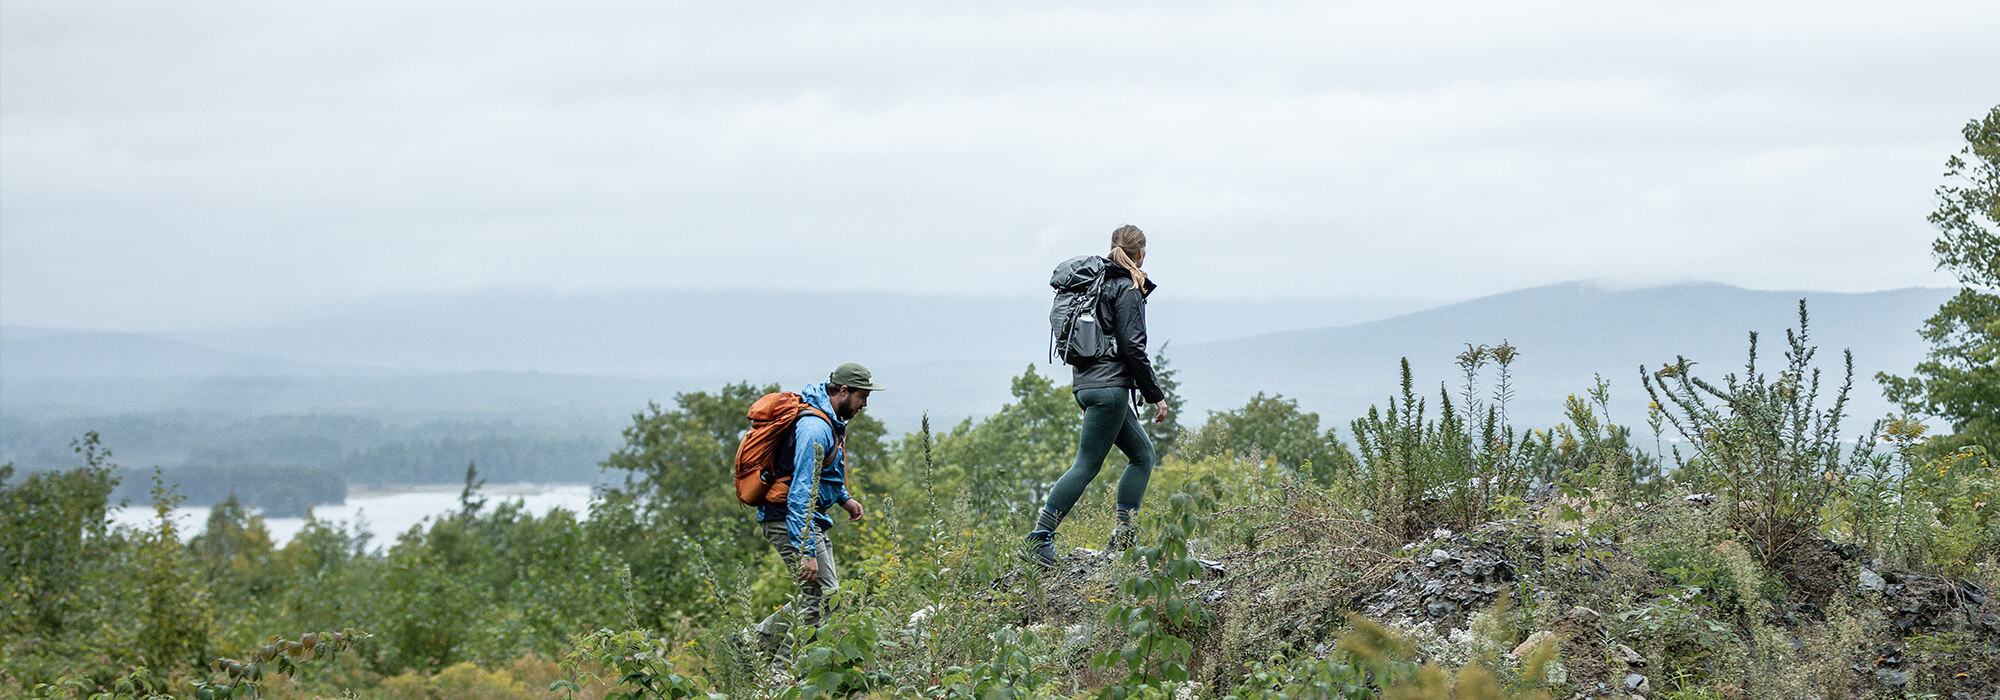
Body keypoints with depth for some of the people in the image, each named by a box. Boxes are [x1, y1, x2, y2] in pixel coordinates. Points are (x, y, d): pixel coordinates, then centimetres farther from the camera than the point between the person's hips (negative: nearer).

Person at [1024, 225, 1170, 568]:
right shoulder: (1128, 290, -10)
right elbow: (1132, 347, -15)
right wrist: (1156, 395, -8)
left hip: (1086, 382, 9)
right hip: (1109, 386, -9)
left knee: (1143, 452, 15)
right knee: (1086, 465, -7)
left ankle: (1124, 533, 9)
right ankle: (1038, 540, -10)